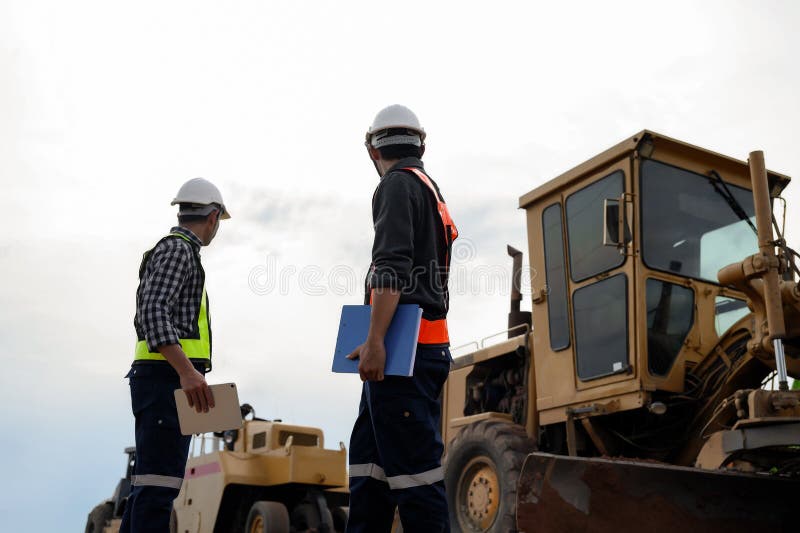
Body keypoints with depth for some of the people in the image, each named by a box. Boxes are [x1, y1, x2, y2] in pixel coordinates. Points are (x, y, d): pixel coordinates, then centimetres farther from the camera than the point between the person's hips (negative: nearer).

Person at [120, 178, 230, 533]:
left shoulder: (173, 248, 25)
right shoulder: (178, 250, -6)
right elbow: (153, 313, -20)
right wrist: (187, 370, -31)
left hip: (166, 379, 10)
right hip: (167, 378, -10)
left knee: (149, 484, 11)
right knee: (160, 482, -15)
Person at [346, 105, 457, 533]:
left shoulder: (397, 185, -6)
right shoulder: (431, 191, 23)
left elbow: (393, 268, -20)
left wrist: (375, 342, -22)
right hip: (428, 345, 10)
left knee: (413, 464, -7)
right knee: (367, 457, 13)